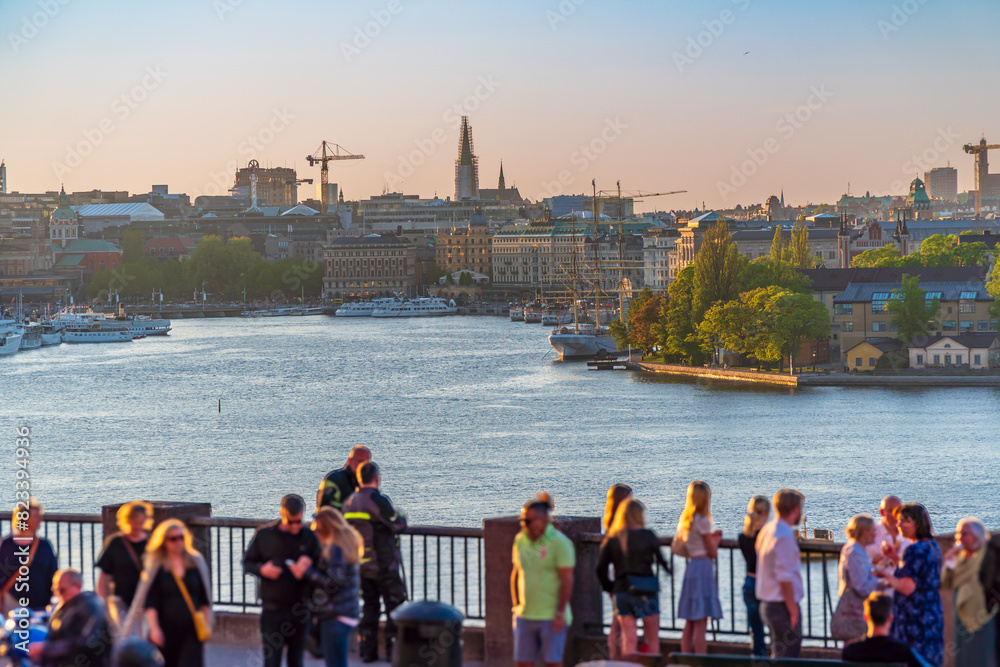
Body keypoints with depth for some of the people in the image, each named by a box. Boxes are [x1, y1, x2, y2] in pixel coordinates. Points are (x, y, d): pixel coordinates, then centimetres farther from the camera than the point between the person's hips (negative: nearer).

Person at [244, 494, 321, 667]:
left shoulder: (309, 537, 1)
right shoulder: (264, 534, -2)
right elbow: (247, 562, 5)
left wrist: (308, 565, -17)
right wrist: (262, 569, -16)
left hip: (299, 610, 2)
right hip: (273, 609, -2)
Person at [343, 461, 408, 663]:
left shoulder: (349, 502, 6)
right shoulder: (378, 500, -16)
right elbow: (397, 525, -16)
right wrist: (403, 519, 6)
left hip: (360, 565, 7)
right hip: (383, 564, -7)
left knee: (369, 606, 14)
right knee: (395, 607, 3)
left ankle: (367, 650, 13)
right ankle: (394, 651, 1)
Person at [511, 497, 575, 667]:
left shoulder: (559, 543, -10)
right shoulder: (520, 540, 8)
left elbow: (567, 580, -13)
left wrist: (560, 614, -16)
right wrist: (516, 607, 12)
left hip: (551, 617, -6)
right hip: (525, 615, 6)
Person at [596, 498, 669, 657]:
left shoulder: (612, 539, 3)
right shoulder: (647, 536, -5)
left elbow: (601, 568, 1)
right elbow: (661, 560, -1)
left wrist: (609, 588, 12)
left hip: (621, 590, 3)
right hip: (646, 589, -3)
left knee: (628, 638, 6)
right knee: (652, 638, 8)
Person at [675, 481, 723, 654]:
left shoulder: (684, 521, 11)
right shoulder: (703, 521, -11)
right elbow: (712, 553, -9)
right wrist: (716, 540, 13)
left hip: (689, 568, 8)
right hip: (703, 568, -8)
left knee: (690, 623, 11)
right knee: (701, 624, -7)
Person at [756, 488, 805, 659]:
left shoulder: (767, 530, 12)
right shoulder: (784, 536, -18)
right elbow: (785, 578, -22)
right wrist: (793, 610, -18)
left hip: (768, 604, 10)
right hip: (782, 605, -10)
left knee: (778, 654, 17)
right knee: (787, 657, -6)